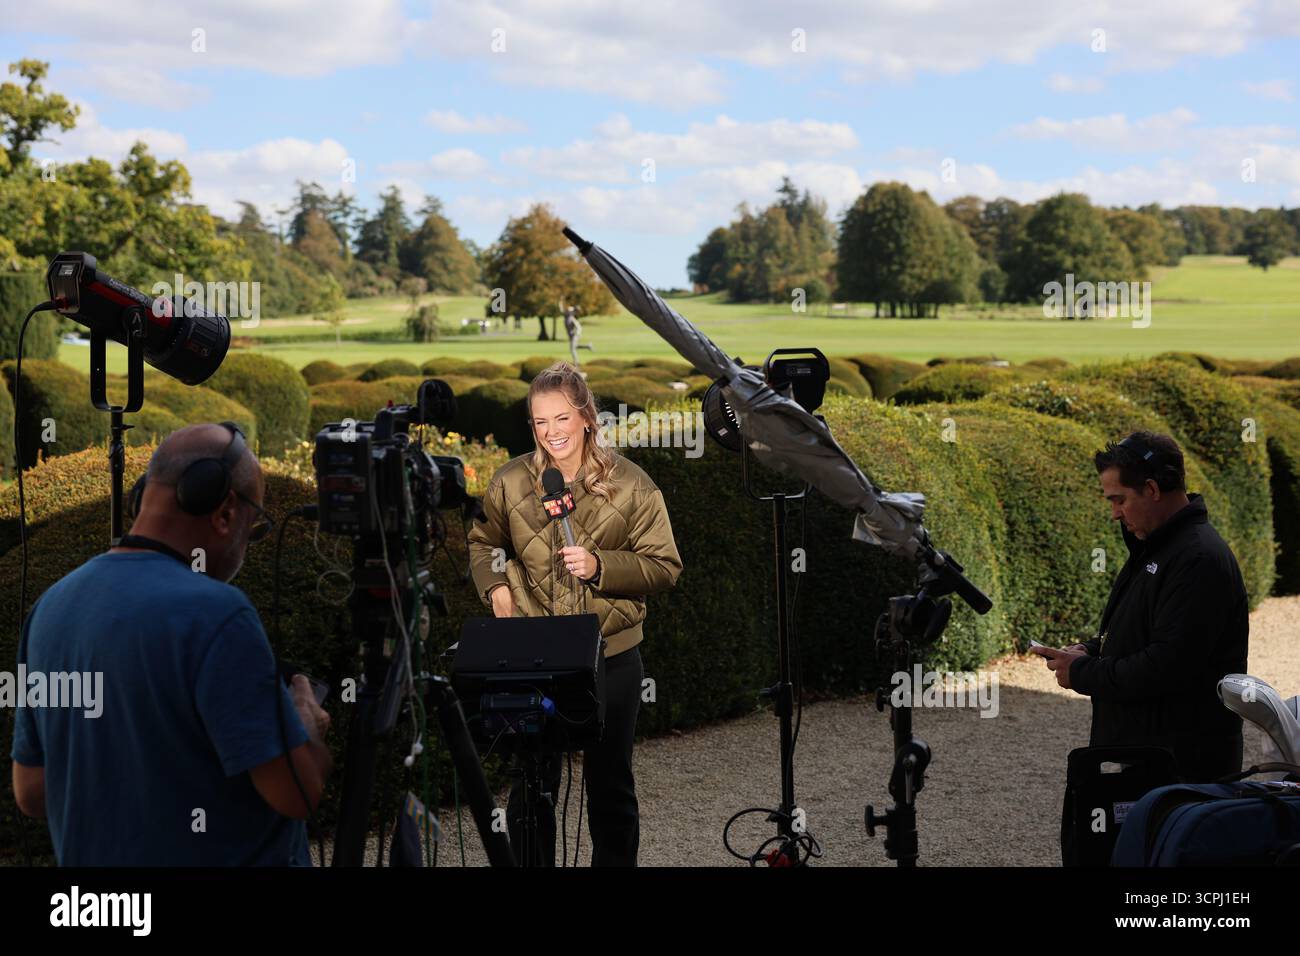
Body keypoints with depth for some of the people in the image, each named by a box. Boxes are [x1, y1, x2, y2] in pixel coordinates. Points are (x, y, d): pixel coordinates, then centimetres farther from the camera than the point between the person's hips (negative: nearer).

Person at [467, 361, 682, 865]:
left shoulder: (630, 484, -7)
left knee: (610, 780, 14)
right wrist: (496, 586, -3)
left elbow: (664, 566, -4)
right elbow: (483, 543, 17)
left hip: (611, 654, -1)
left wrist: (599, 566, -19)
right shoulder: (510, 482, -1)